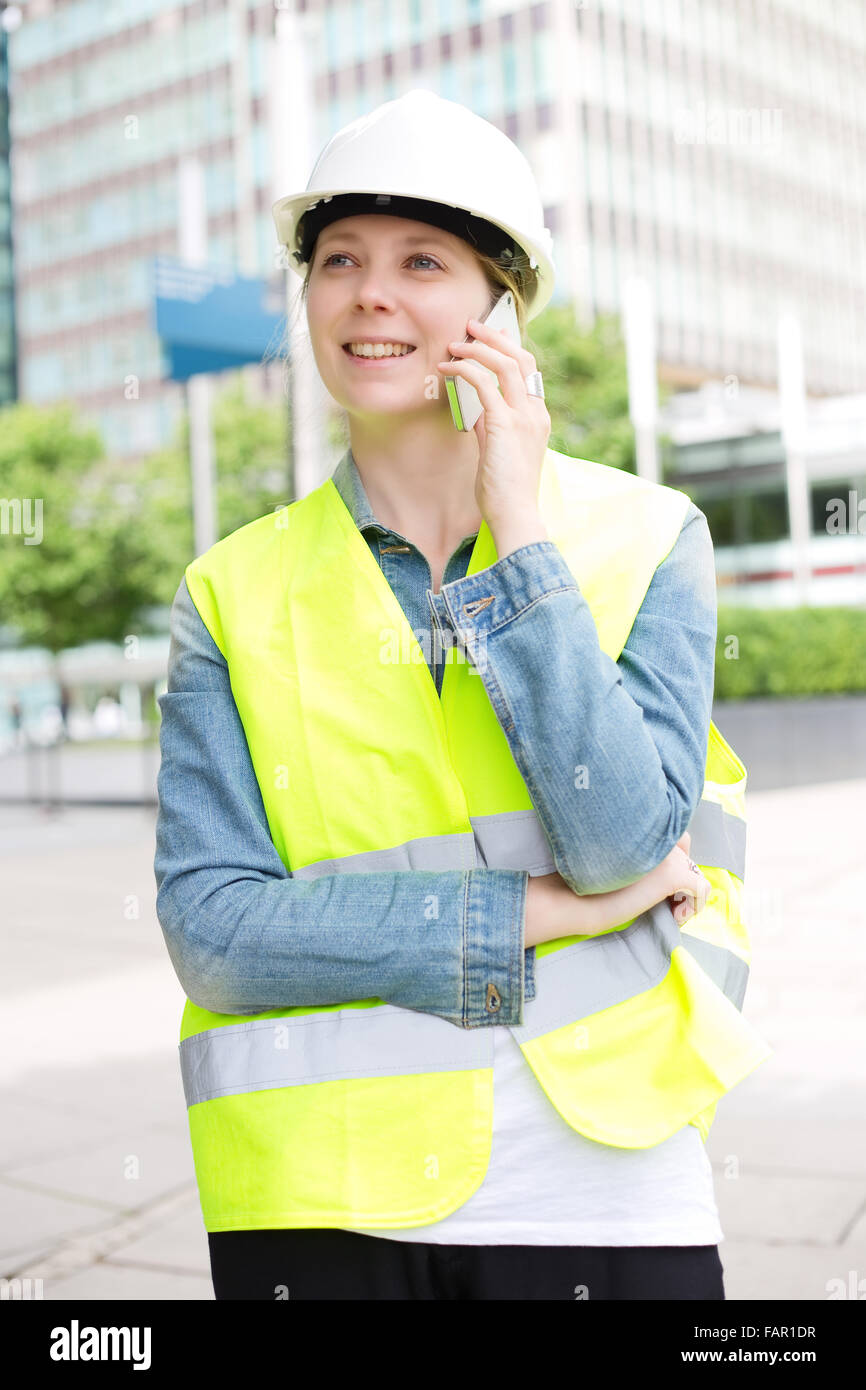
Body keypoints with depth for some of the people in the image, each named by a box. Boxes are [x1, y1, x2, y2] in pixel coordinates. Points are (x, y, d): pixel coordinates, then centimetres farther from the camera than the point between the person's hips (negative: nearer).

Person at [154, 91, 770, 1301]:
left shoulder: (646, 541, -2)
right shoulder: (235, 595, -1)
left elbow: (629, 844, -14)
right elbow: (208, 928, -9)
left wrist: (520, 533, -14)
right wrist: (539, 912, -14)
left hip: (598, 1191, 0)